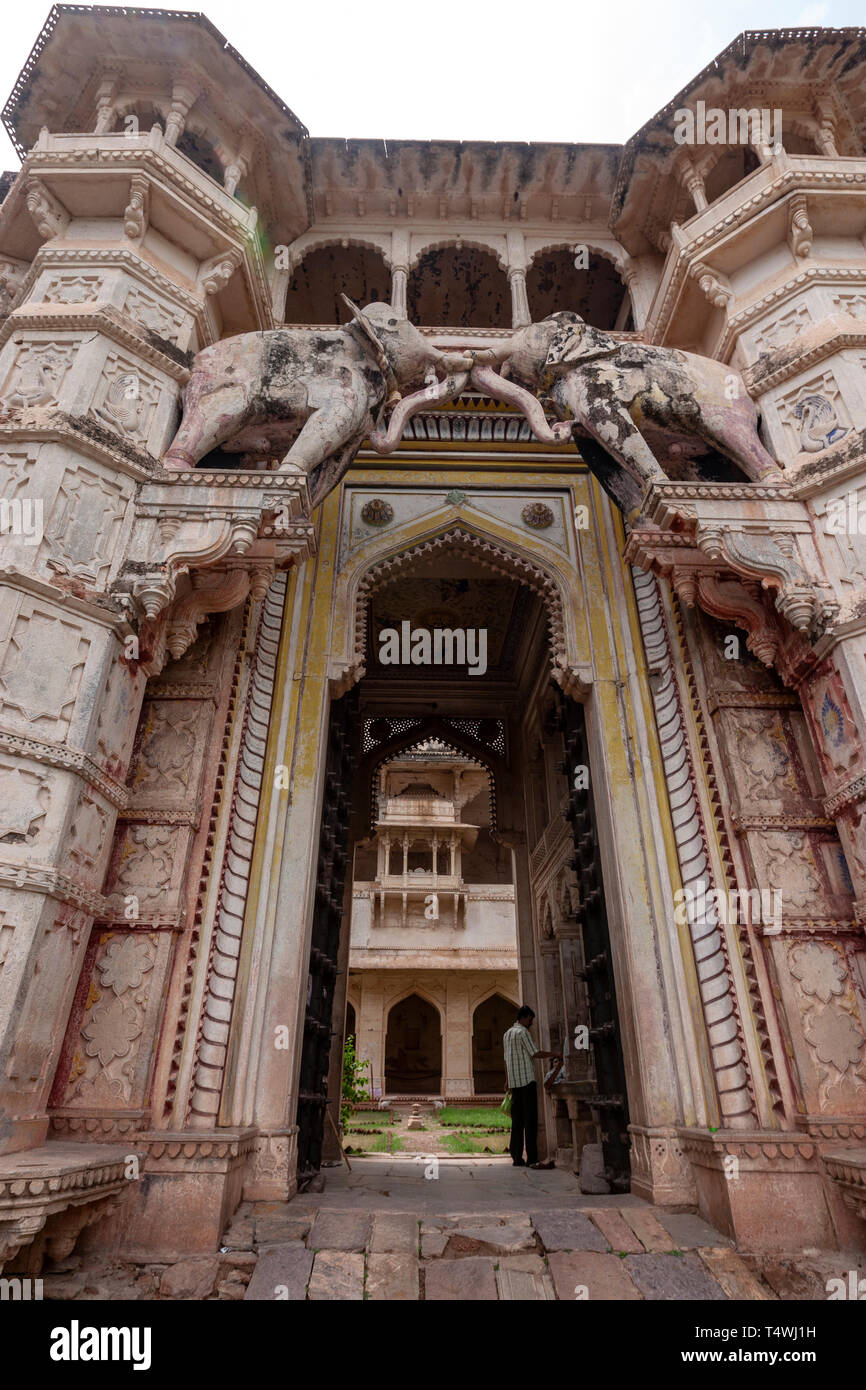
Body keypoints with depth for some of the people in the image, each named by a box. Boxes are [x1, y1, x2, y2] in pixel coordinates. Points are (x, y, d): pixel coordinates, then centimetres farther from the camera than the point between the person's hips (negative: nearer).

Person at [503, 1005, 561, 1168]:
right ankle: (532, 1159, -10)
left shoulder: (507, 1034, 18)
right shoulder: (522, 1032, -9)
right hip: (526, 1080, -8)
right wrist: (554, 1054, -1)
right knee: (530, 1120, -7)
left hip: (514, 1082, 8)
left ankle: (517, 1157, 7)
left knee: (517, 1120, 8)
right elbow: (535, 1053, -11)